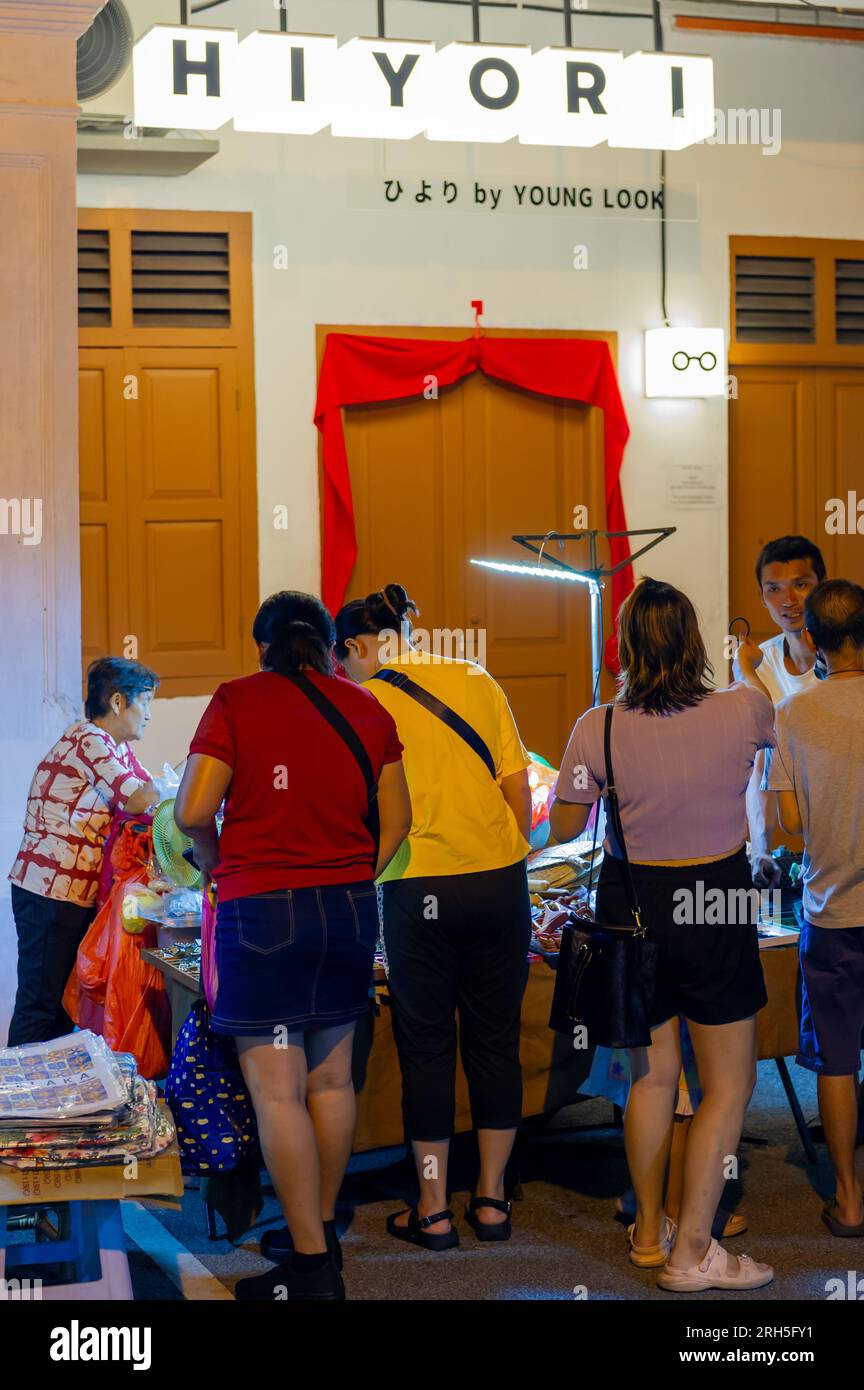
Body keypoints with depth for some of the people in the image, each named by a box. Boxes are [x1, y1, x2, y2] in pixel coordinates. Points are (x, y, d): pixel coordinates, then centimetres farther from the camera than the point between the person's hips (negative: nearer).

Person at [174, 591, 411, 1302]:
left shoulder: (237, 701, -5)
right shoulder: (367, 708, 8)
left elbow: (193, 811, -11)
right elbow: (396, 817, 9)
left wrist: (216, 867, 7)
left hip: (262, 909, -5)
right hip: (350, 910, 6)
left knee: (276, 1090, -1)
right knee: (331, 1077, 15)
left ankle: (312, 1266, 1)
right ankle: (322, 1229, 27)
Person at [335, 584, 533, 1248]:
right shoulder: (477, 681, 6)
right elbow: (520, 790, 6)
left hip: (421, 888, -3)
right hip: (500, 879, 3)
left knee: (427, 1046, 7)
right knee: (496, 1039, 12)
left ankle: (434, 1210, 12)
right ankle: (492, 1199, 20)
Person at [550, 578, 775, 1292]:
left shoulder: (598, 729, -12)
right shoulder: (742, 710, -12)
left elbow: (564, 826, 0)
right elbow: (772, 729, 14)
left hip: (633, 900, 3)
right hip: (717, 905, -2)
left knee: (652, 1074, 18)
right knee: (730, 1084, 9)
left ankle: (650, 1232, 30)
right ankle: (691, 1252, 9)